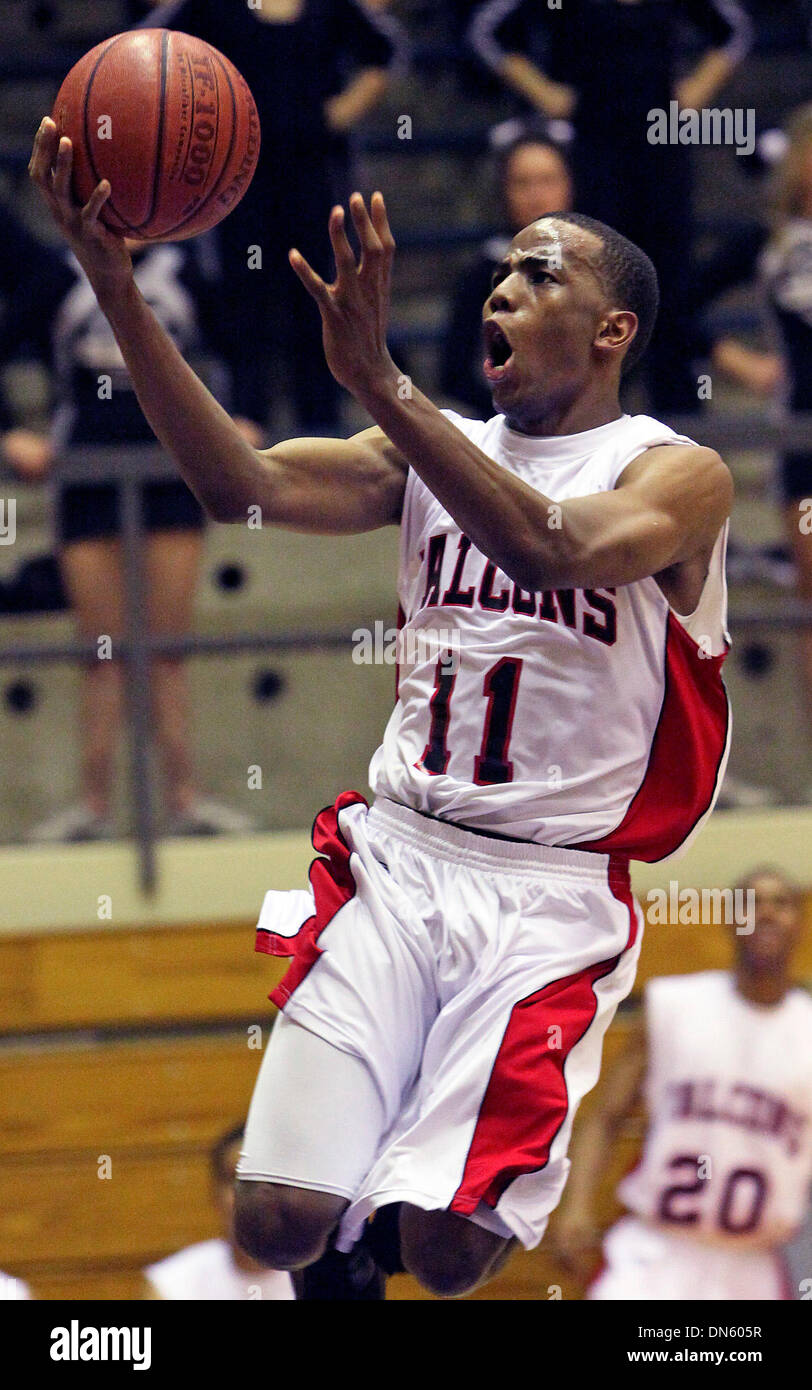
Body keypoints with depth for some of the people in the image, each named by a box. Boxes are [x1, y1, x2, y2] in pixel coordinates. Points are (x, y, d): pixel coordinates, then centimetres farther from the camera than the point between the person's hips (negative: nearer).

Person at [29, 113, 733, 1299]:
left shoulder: (677, 476, -5)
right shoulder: (433, 449, 10)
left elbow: (560, 550, -28)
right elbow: (241, 484, -6)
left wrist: (379, 379, -37)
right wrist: (117, 287, -19)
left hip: (551, 889, -4)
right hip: (399, 849, 4)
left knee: (446, 1247, -14)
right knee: (280, 1223, -8)